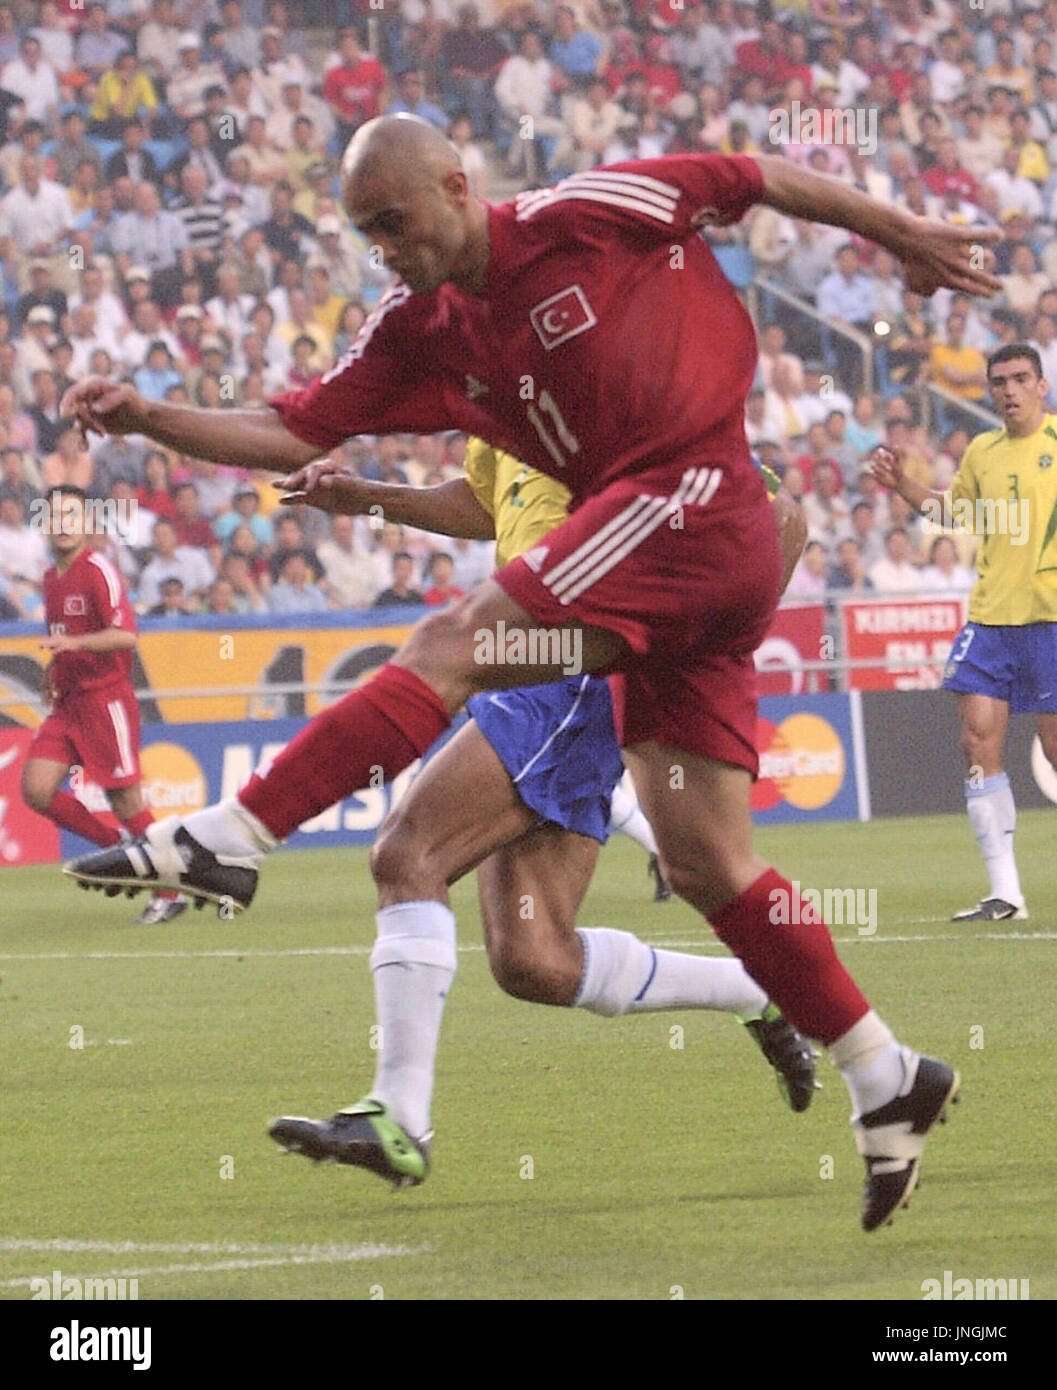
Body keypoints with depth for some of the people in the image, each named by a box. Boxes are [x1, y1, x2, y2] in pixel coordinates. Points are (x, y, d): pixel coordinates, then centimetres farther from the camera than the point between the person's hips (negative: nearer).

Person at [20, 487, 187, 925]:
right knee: (36, 790, -6)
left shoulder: (97, 571, -10)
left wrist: (73, 644, -33)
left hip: (106, 700, -8)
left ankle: (169, 892, 6)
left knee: (126, 802, -6)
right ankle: (118, 847, 11)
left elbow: (125, 635, -21)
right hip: (67, 704, 8)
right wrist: (54, 668, 14)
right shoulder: (52, 577, 15)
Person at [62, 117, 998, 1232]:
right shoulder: (417, 335, 13)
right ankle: (887, 1082, 11)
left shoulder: (580, 217, -5)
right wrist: (148, 418, -5)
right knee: (704, 860, 4)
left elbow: (760, 178, 5)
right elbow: (291, 435, 9)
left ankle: (230, 840, -21)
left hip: (694, 500, -8)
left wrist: (904, 237, 14)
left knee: (452, 646, -18)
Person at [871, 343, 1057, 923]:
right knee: (979, 742, -4)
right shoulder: (982, 451, 12)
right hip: (990, 615, 5)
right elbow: (954, 510, 27)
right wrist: (903, 485, 13)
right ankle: (1004, 892, 0)